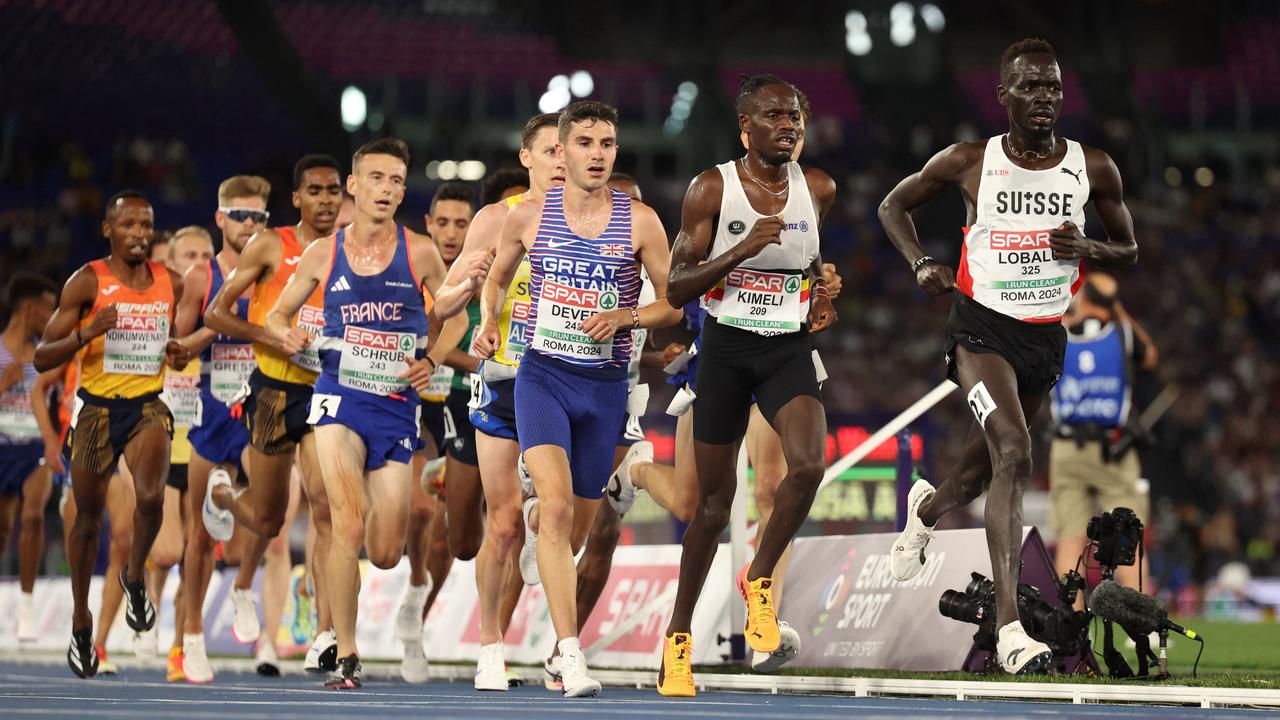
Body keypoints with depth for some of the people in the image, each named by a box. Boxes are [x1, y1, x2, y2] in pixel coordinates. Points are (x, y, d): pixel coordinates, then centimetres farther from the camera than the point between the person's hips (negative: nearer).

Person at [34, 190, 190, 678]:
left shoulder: (171, 284, 4)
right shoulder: (87, 282, -8)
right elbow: (42, 358, -9)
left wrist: (178, 355, -1)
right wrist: (85, 334, -26)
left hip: (148, 405, 2)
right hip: (96, 407, -1)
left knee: (151, 497, -25)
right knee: (89, 518, 8)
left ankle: (135, 577, 5)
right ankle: (81, 620, 28)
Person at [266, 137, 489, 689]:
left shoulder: (419, 253, 1)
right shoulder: (323, 254, 4)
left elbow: (449, 311, 15)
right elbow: (277, 315, 14)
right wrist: (287, 336, -8)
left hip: (396, 403, 1)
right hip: (339, 396, -1)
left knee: (385, 555, 3)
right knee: (349, 523, -21)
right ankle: (345, 656, -14)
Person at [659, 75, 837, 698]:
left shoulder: (818, 189, 2)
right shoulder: (711, 190, -8)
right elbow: (677, 289, -10)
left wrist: (820, 296, 4)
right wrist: (743, 250, -22)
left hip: (789, 348, 2)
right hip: (726, 347, -2)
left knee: (808, 466, -25)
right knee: (714, 500, 3)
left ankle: (759, 579, 0)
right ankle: (678, 635, 20)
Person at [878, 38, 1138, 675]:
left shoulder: (1093, 169, 0)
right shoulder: (969, 163, -5)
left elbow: (1128, 250, 12)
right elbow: (893, 206, 10)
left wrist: (1086, 248, -11)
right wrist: (921, 264, -8)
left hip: (1046, 336, 4)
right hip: (982, 328, -4)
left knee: (982, 470, 19)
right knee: (1013, 456, -25)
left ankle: (925, 510, 59)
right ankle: (1009, 627, -30)